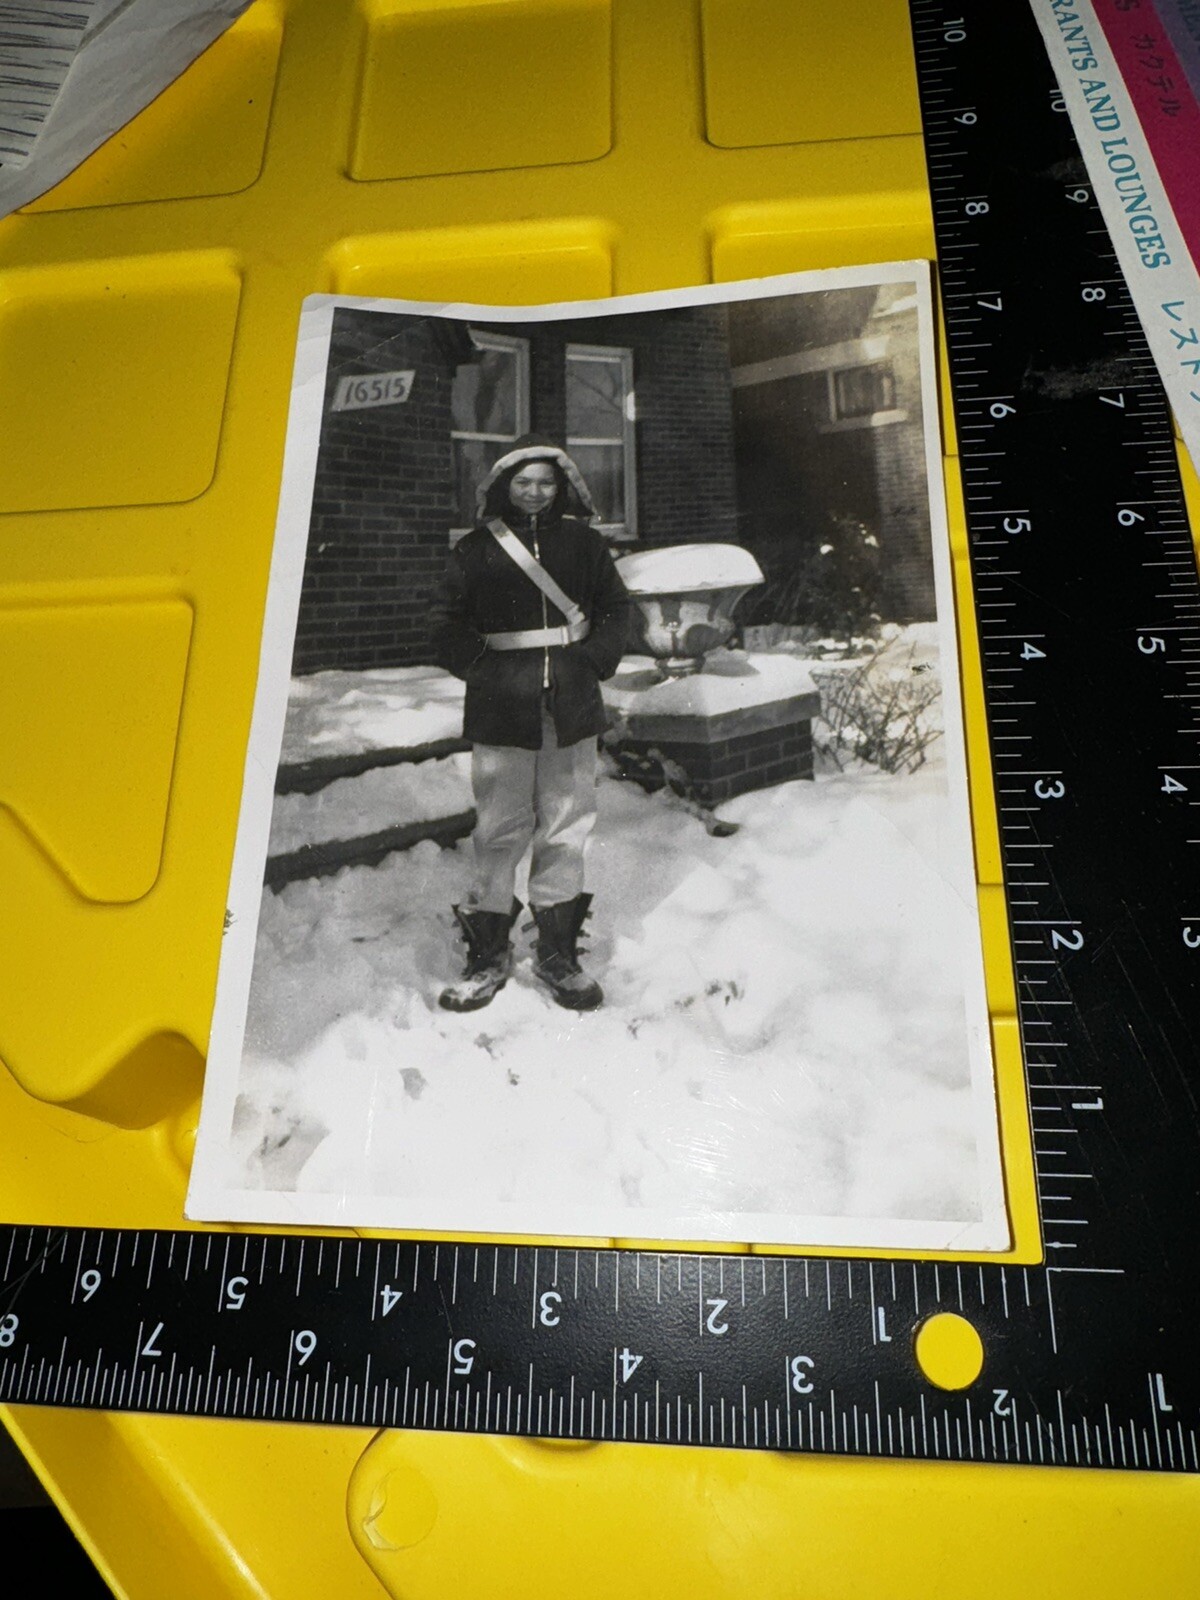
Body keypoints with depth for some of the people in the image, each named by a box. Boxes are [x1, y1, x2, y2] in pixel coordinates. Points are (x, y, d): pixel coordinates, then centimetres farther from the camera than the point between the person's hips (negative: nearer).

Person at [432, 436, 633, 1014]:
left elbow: (615, 608, 15)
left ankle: (557, 953, 17)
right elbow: (449, 624, 7)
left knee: (566, 826, 5)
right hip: (502, 708, -2)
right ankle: (488, 953, 12)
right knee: (500, 829, 0)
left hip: (571, 705, 2)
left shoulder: (583, 542, 11)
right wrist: (483, 669, -4)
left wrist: (594, 660, 2)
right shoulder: (477, 548, 6)